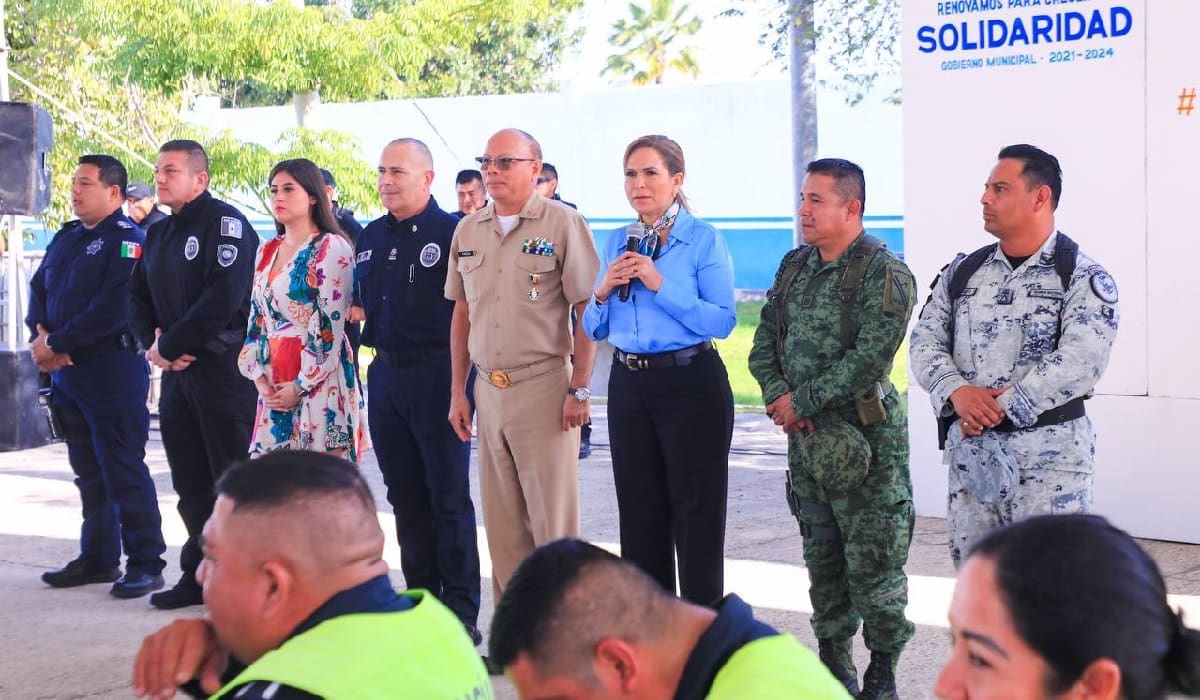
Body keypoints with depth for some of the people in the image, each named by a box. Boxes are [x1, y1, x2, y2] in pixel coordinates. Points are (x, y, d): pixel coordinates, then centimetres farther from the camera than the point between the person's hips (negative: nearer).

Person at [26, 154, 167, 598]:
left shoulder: (127, 240, -10)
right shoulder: (65, 238, 16)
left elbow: (113, 308, -20)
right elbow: (39, 290, 15)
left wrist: (57, 343, -18)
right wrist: (39, 336, -6)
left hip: (112, 370, -8)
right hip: (65, 372, 8)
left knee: (123, 471, -6)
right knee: (88, 472, 15)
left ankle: (146, 563, 0)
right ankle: (97, 558, 24)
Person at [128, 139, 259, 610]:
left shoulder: (225, 223, -10)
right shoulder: (158, 235, 16)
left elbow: (223, 297, -20)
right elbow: (138, 297, 18)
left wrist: (169, 346, -14)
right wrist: (151, 344, -2)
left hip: (224, 368, -8)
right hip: (176, 373, 8)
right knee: (190, 482, 13)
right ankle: (199, 575, 22)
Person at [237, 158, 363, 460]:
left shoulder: (332, 248, -7)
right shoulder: (267, 251, 16)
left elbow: (331, 325, -12)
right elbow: (256, 318, 16)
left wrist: (302, 385, -13)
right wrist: (259, 375, 2)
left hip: (319, 379, -7)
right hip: (273, 384, 7)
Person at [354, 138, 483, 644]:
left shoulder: (453, 233, -9)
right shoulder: (371, 237, 13)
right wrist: (363, 323, 12)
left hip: (438, 375, -7)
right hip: (385, 375, 7)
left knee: (449, 497, -1)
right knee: (405, 497, 12)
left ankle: (461, 609, 6)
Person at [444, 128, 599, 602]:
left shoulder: (563, 224, -5)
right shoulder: (468, 230, 12)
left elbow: (588, 312, -7)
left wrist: (578, 389, -12)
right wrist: (458, 392, 13)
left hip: (543, 387, -6)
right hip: (487, 390, 6)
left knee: (554, 521, -2)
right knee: (501, 524, 10)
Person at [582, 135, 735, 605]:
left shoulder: (704, 240, -6)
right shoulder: (617, 243, 11)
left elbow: (723, 322, -16)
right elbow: (594, 329, 13)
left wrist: (660, 285, -20)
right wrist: (603, 291, -7)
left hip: (691, 386, -5)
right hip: (629, 386, 6)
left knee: (696, 514, 0)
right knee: (639, 515, 11)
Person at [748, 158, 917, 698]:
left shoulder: (884, 274, -12)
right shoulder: (794, 267, 11)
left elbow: (870, 359, -20)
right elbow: (765, 339, 12)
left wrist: (802, 401, -16)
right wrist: (777, 394, -7)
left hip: (866, 435, -7)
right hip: (806, 434, 7)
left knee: (872, 554, -2)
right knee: (821, 553, 13)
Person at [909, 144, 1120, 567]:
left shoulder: (1083, 278, -3)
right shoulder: (963, 273, 13)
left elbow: (1080, 360, -16)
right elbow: (925, 342, 7)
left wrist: (1000, 405, -18)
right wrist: (957, 392, -13)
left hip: (1050, 455, -5)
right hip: (970, 450, 5)